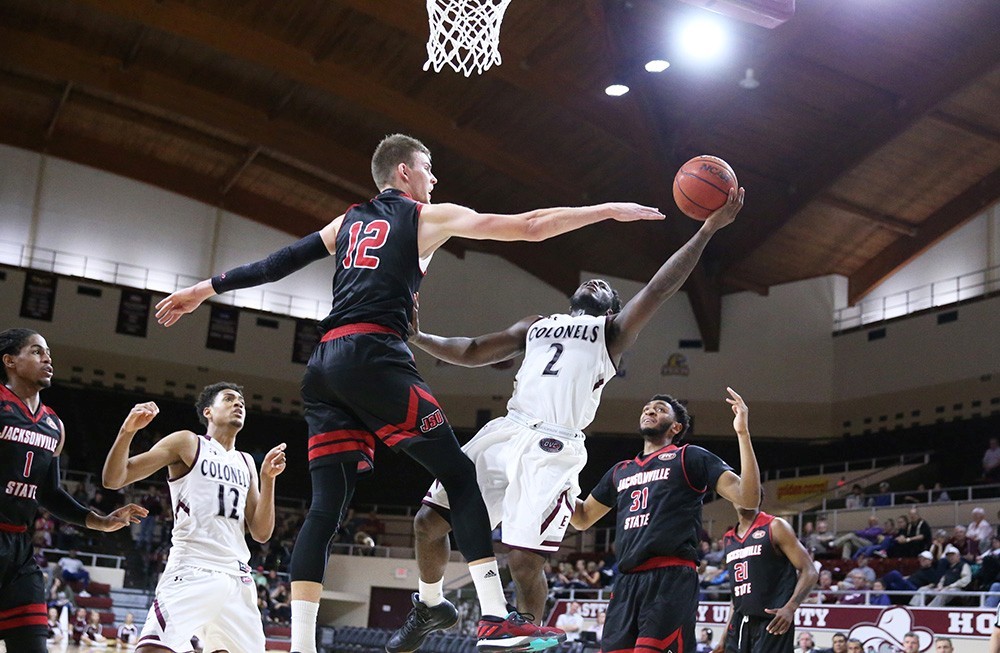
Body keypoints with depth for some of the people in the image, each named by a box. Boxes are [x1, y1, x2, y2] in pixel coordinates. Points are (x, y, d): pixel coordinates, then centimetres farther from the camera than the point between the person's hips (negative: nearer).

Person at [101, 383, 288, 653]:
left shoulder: (246, 463, 19)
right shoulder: (187, 443, 5)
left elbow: (261, 533, 12)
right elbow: (113, 480, -2)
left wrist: (268, 478, 1)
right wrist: (127, 431, -17)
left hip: (238, 576, 6)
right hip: (192, 570, -6)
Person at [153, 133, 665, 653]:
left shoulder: (348, 221, 27)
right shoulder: (430, 216, 11)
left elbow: (278, 263, 24)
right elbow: (530, 227, 7)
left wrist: (206, 289, 30)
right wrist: (610, 211, 14)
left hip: (323, 366, 7)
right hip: (373, 357, -6)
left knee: (326, 505, 3)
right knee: (460, 476, -3)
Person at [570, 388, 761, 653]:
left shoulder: (691, 457, 7)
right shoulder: (620, 471, 25)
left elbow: (747, 497, -5)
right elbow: (582, 519, 32)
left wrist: (743, 433, -12)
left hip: (671, 579, -6)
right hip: (626, 581, 6)